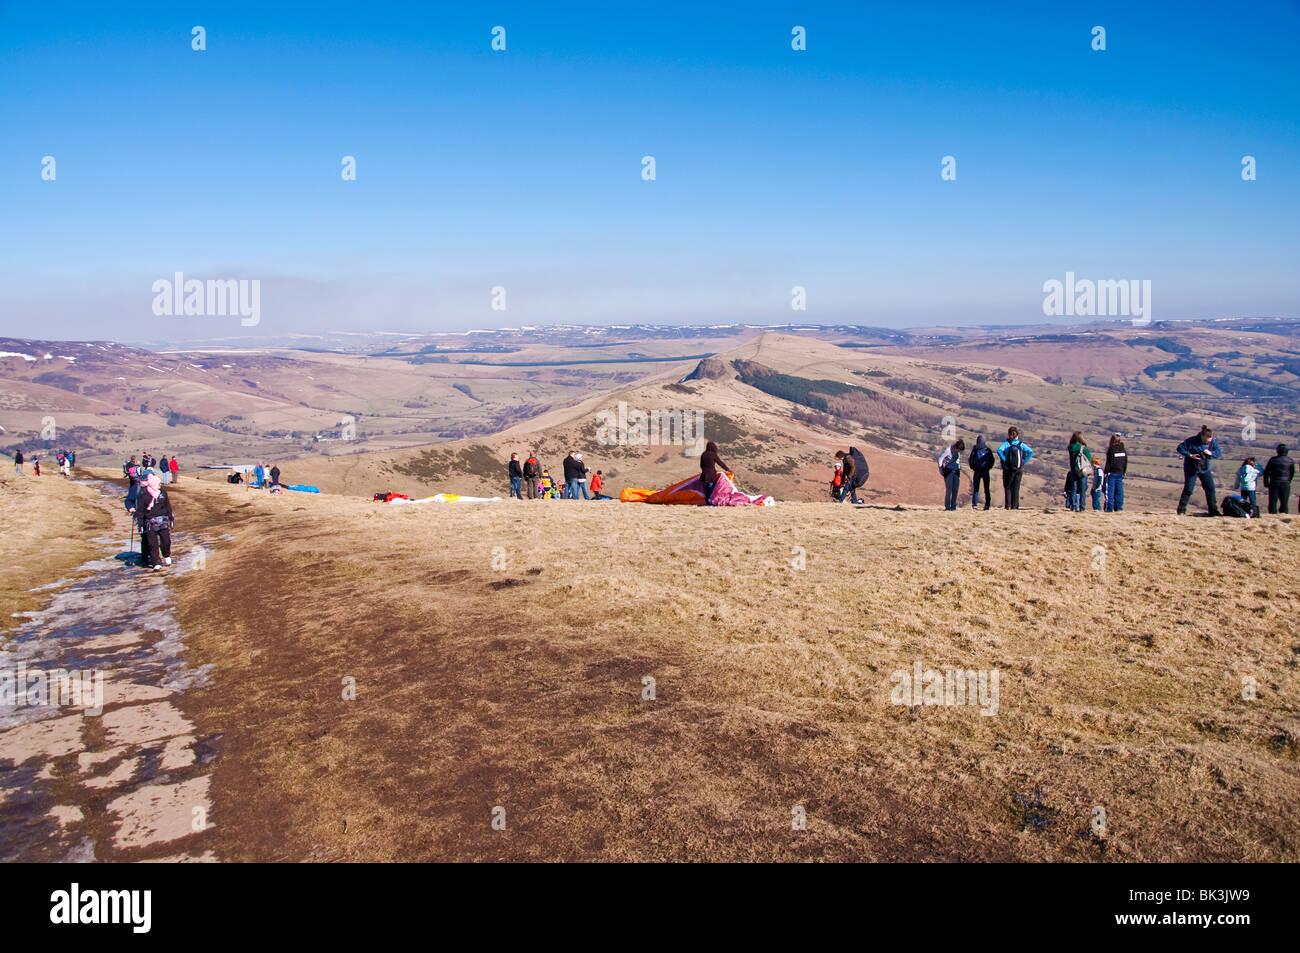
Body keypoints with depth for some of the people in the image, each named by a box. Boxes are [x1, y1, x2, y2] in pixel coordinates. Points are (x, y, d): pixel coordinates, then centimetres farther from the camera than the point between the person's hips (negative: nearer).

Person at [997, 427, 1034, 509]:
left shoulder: (1006, 443, -5)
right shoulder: (1021, 444, 1)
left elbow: (999, 451, -24)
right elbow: (1031, 452, -7)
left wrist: (1005, 460, -16)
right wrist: (1024, 461, -3)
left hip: (1008, 470, -2)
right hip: (1019, 470, 2)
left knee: (1007, 488, 10)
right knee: (1016, 488, 10)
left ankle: (1007, 505, 0)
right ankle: (1014, 506, 9)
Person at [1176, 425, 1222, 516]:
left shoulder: (1213, 442, -3)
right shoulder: (1192, 440, -17)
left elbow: (1219, 453, 2)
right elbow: (1180, 448, -15)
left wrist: (1211, 453, -19)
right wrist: (1190, 455, -23)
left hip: (1205, 468, 4)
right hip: (1191, 468, -4)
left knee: (1210, 488, 1)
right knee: (1188, 489, -6)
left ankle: (1213, 510, 10)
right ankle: (1181, 510, 2)